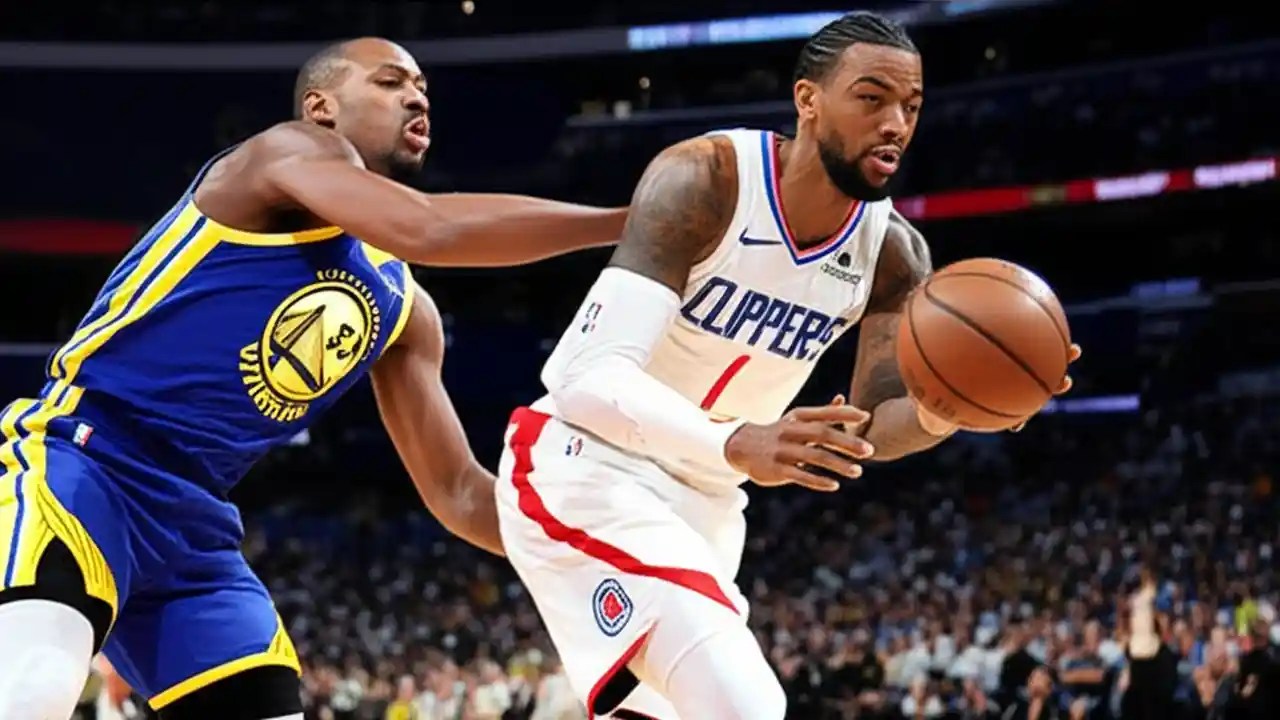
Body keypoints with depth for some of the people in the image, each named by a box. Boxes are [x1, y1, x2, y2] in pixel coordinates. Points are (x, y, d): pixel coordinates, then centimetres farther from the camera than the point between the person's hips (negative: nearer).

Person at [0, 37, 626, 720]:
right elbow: (430, 229, -26)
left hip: (191, 522, 9)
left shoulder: (403, 309, 17)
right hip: (77, 461, -9)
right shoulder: (287, 151, -6)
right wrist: (625, 223, -22)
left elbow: (458, 491, 20)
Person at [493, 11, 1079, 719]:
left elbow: (872, 428, -5)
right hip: (587, 467, -8)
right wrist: (736, 446, -49)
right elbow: (591, 379, -32)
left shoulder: (894, 254, -4)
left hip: (705, 499, 8)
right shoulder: (702, 180, -23)